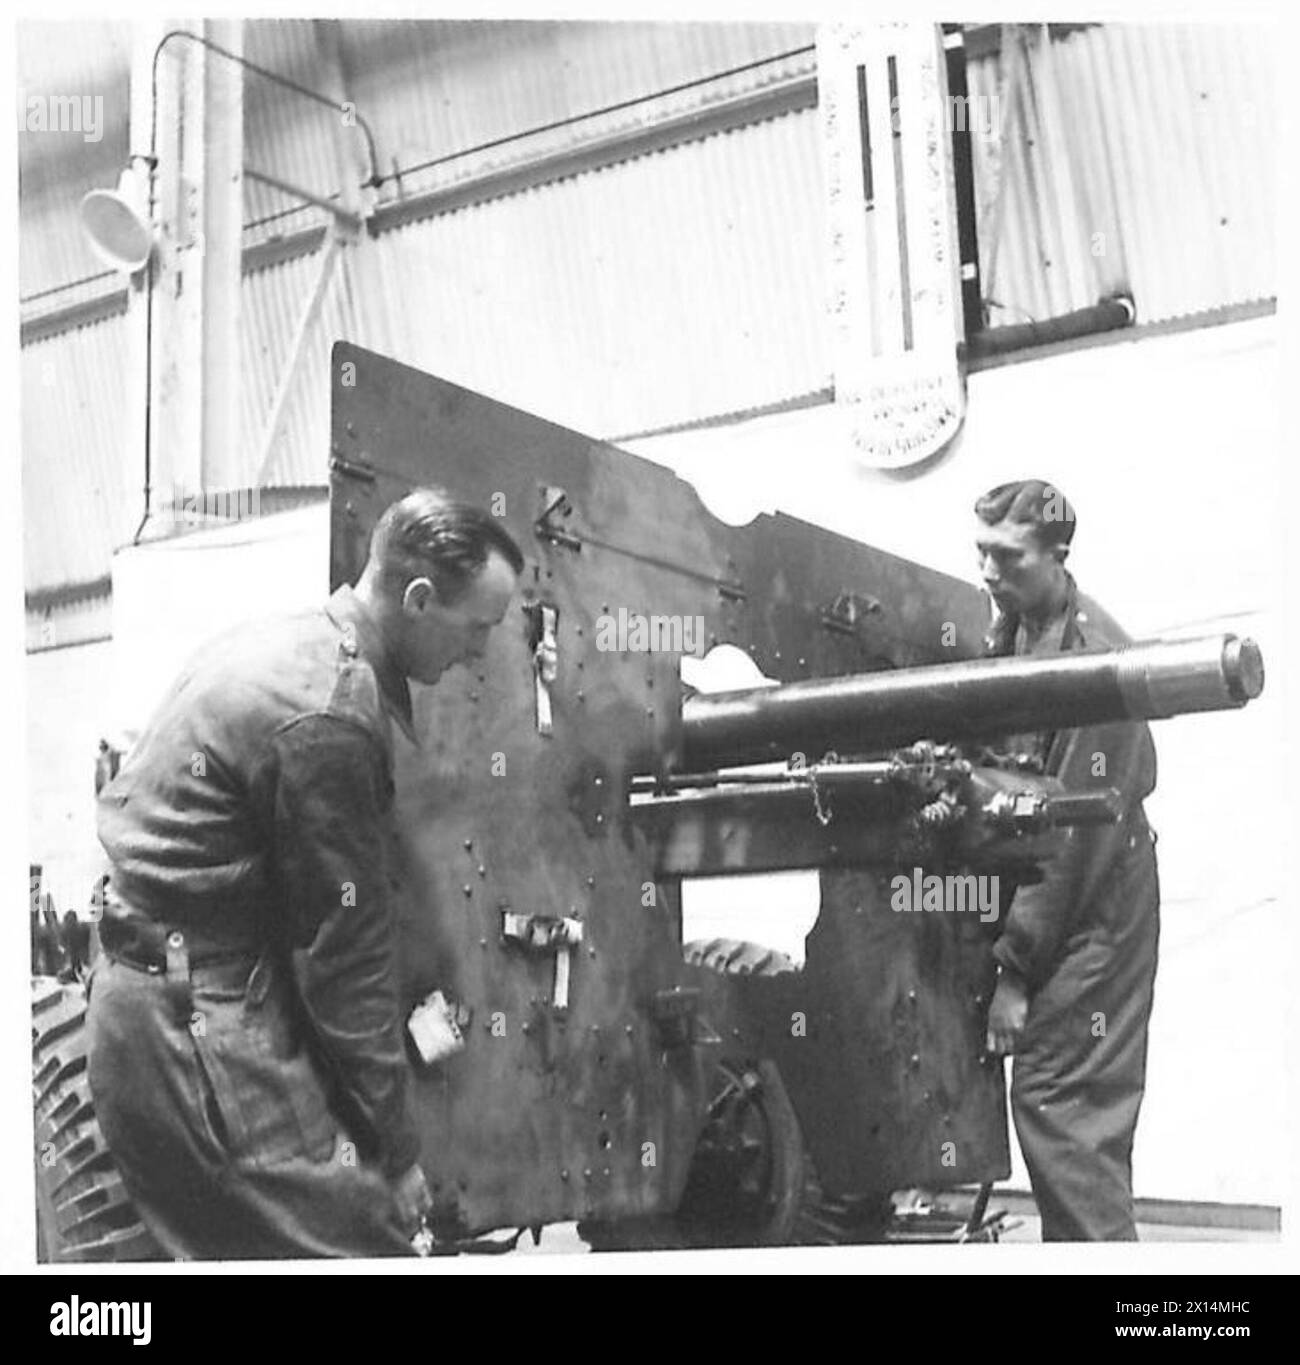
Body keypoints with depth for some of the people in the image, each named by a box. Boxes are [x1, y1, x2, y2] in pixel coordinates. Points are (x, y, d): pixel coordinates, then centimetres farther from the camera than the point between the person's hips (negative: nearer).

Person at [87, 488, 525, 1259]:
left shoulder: (283, 645, 10)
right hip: (201, 1019, -10)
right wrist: (398, 1148, -8)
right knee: (359, 1241, -8)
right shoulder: (330, 717, -20)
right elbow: (345, 945, -17)